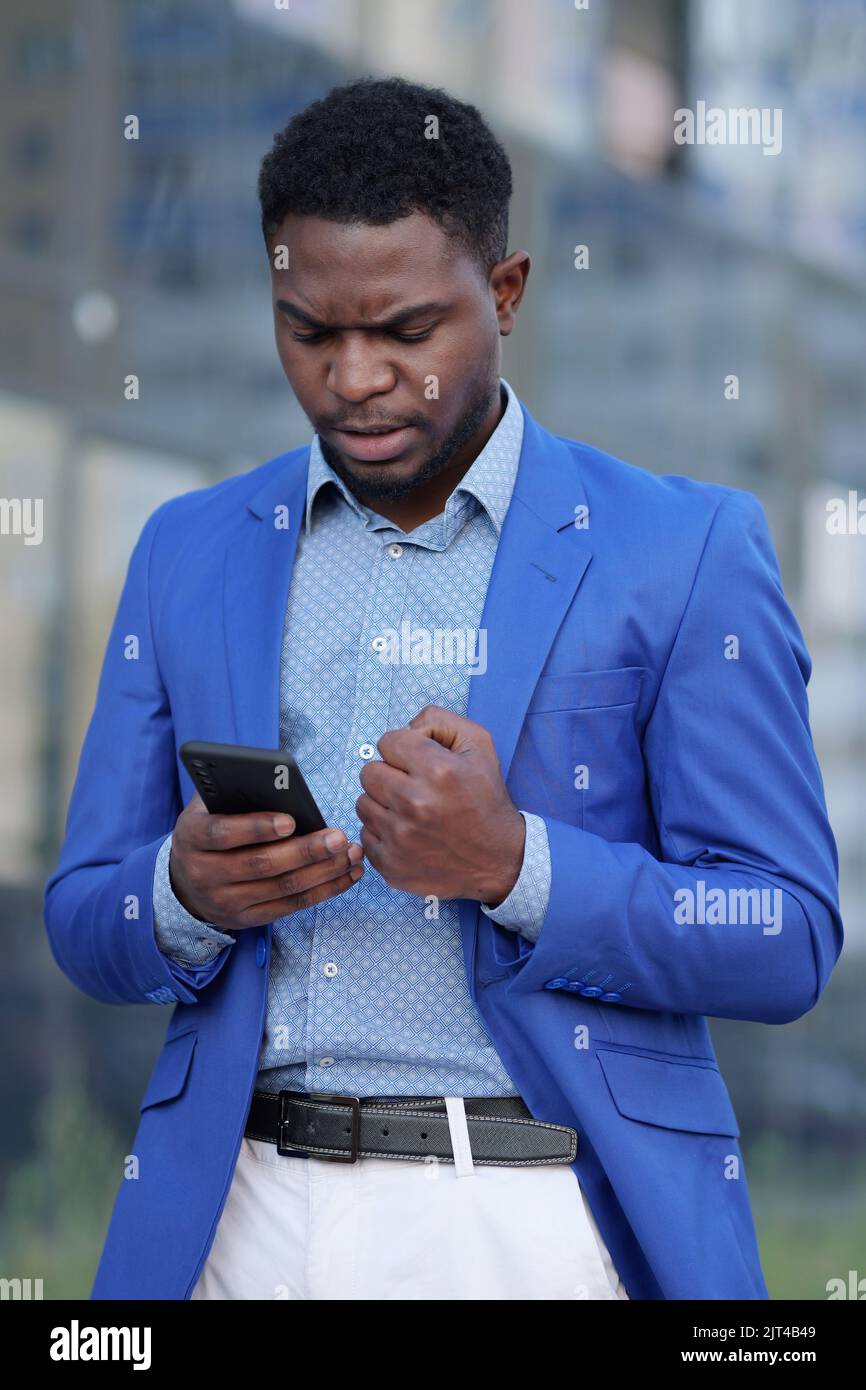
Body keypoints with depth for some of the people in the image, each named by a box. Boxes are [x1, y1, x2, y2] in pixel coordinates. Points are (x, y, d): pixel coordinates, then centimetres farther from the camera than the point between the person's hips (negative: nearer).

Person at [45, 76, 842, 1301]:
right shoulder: (189, 553, 9)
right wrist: (190, 892, -13)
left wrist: (514, 865, -20)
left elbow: (786, 944, -5)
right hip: (247, 1216, 3)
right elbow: (87, 926, 10)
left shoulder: (687, 551, -2)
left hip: (552, 1227, -3)